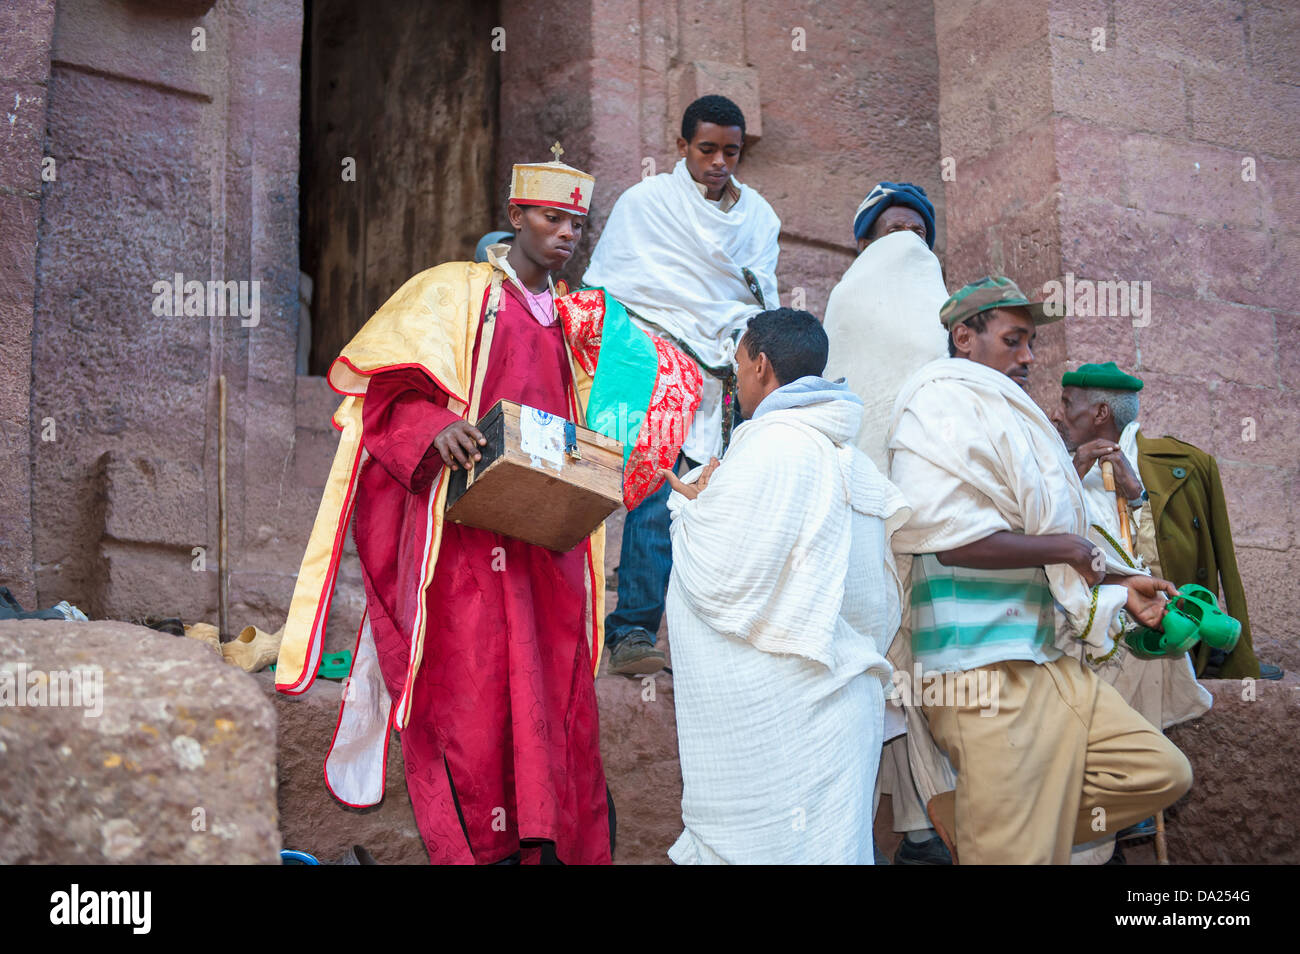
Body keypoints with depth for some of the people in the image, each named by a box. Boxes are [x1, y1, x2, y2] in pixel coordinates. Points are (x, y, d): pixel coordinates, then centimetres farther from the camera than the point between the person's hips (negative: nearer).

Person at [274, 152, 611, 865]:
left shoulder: (566, 320, 20)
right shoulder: (454, 292, 1)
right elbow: (386, 392, -4)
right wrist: (434, 426, -22)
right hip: (464, 536, -6)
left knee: (559, 694, 2)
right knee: (473, 695, -8)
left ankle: (552, 844, 9)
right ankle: (477, 847, 1)